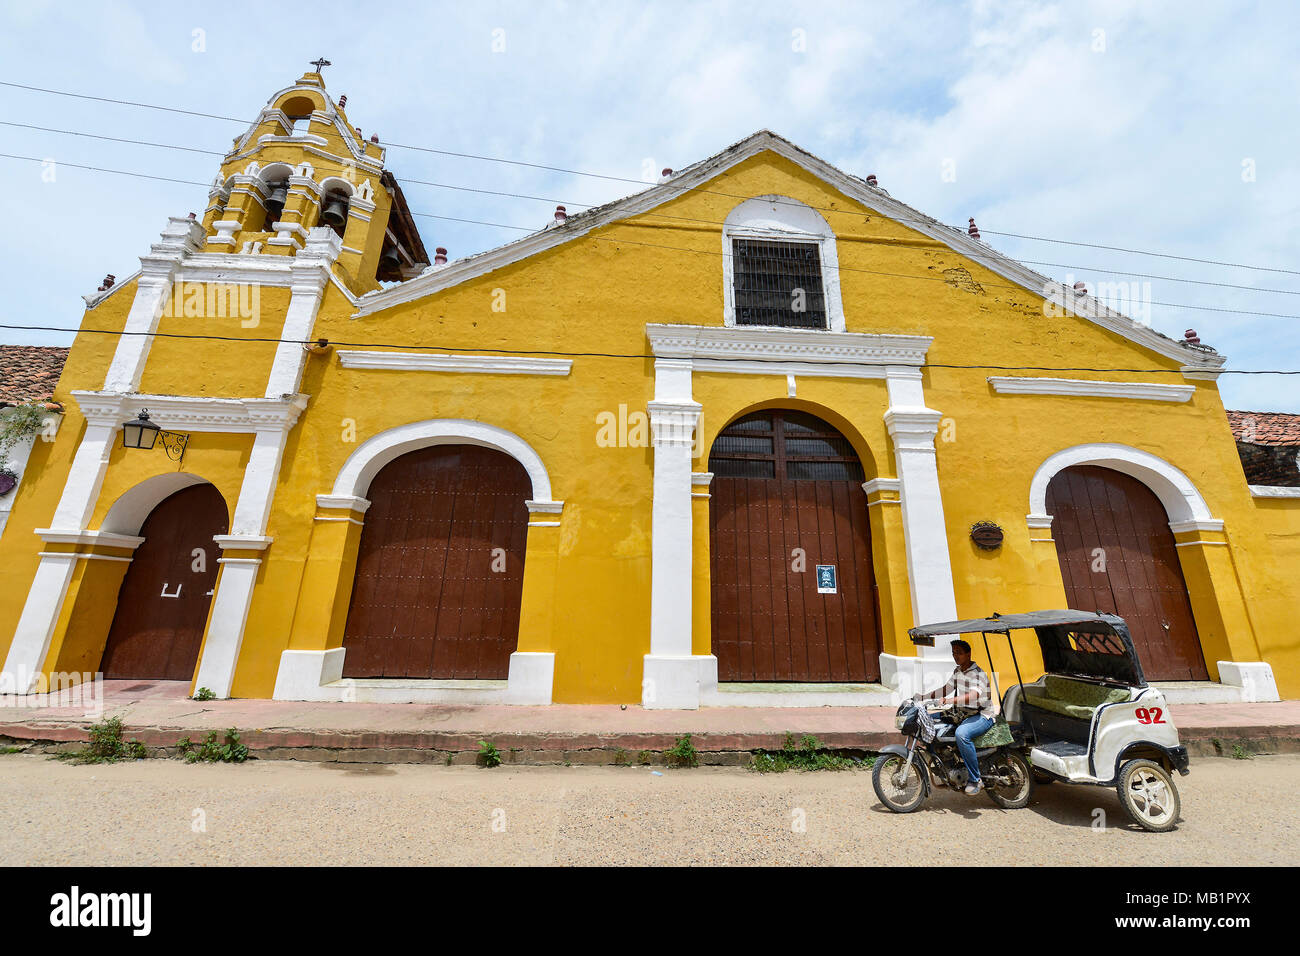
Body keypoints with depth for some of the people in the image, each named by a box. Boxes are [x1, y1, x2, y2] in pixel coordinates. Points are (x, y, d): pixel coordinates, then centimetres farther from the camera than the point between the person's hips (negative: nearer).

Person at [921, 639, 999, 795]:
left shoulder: (978, 674, -17)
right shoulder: (957, 671, 9)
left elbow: (973, 696, -33)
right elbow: (946, 689, 15)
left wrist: (949, 700, -45)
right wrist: (924, 697, 4)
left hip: (983, 715, -9)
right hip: (964, 713, 9)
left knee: (961, 733, -35)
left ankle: (975, 780, -20)